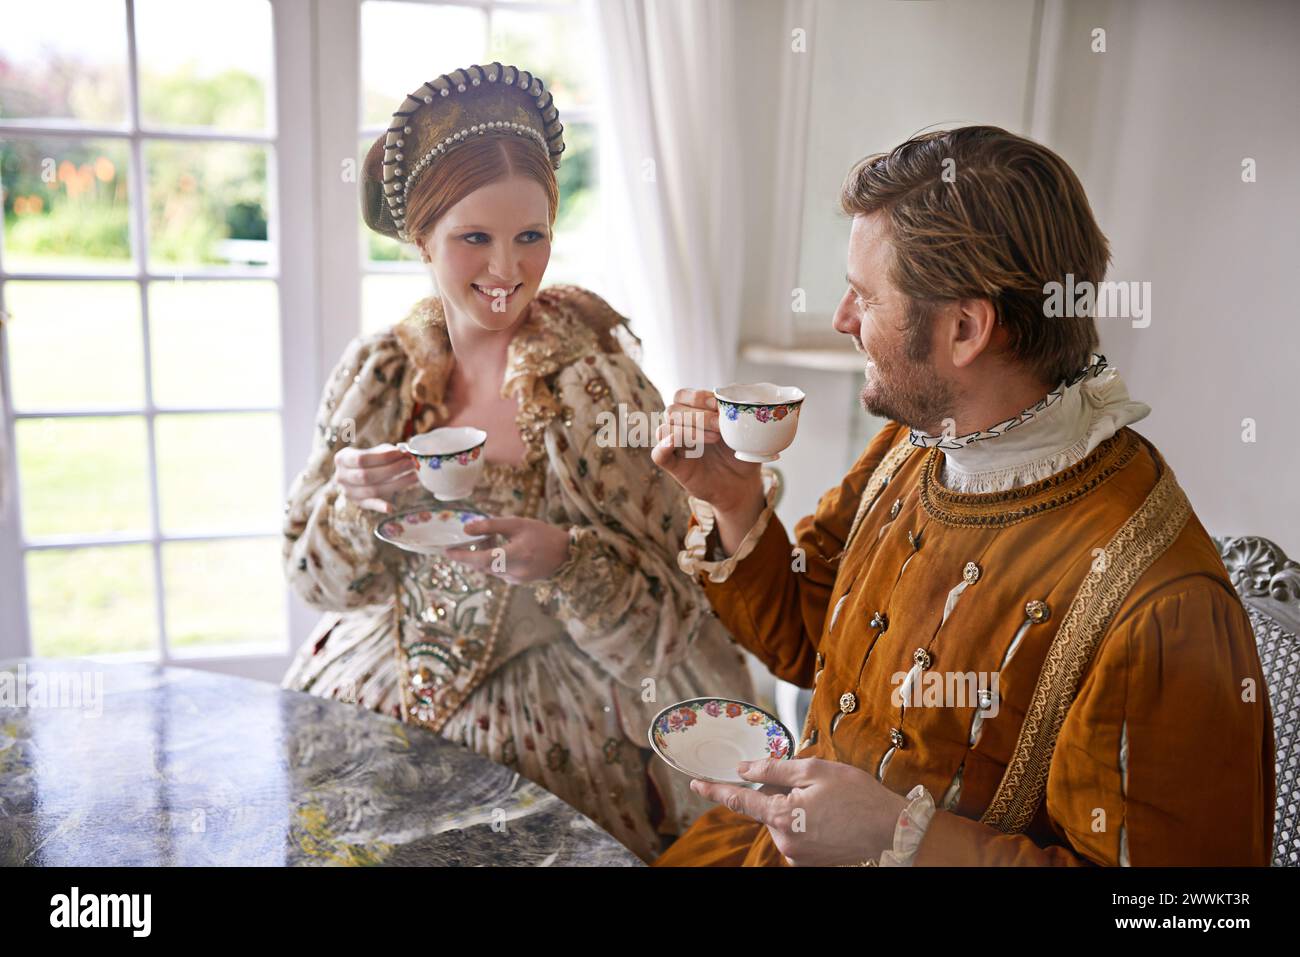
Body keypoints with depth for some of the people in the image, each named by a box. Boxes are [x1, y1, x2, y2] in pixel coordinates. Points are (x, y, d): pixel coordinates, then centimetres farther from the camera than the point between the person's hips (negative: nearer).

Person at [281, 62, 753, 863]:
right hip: (378, 692, 4)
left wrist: (567, 561, -28)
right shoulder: (378, 374, -1)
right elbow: (318, 579, 3)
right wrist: (356, 503, -17)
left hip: (550, 725, -3)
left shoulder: (599, 382, -12)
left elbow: (663, 614, -10)